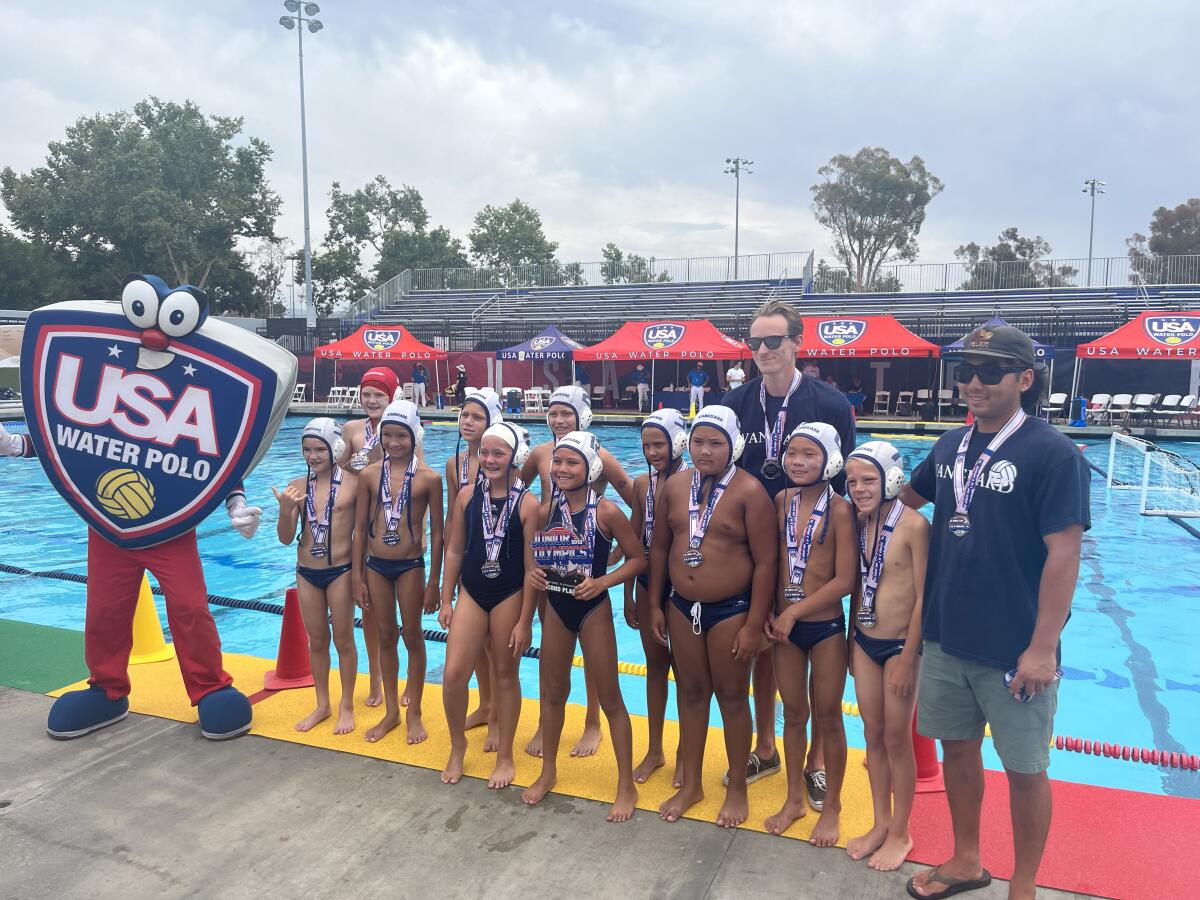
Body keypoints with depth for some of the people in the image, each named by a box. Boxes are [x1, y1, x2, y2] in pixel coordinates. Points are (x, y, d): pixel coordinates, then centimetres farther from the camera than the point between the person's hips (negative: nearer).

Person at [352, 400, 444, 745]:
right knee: (386, 636, 14)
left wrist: (434, 582, -4)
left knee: (412, 636, 8)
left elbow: (437, 532, -4)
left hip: (410, 565, -3)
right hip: (376, 566, 3)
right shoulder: (369, 474, -1)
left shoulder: (428, 478, -8)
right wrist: (358, 577, 3)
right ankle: (391, 712, 29)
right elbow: (360, 528, 4)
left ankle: (414, 714, 24)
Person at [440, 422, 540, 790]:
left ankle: (505, 757, 28)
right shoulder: (467, 495, -1)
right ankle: (457, 745, 25)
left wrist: (524, 621, -9)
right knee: (453, 675, -2)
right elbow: (454, 551, 6)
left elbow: (531, 565, -9)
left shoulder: (528, 504, -11)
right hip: (471, 593, 3)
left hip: (509, 596, -3)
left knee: (505, 675, 10)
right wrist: (446, 600, 5)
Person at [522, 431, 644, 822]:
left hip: (592, 608, -5)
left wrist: (602, 582, -22)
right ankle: (548, 771, 37)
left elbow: (637, 559, -10)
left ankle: (626, 786, 21)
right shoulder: (547, 509, -3)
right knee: (552, 691, 17)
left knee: (609, 698, 6)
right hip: (556, 606, 5)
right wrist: (533, 571, -10)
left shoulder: (606, 512, -16)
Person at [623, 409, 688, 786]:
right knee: (655, 664, 16)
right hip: (648, 582, 5)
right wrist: (629, 595, 7)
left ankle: (685, 754, 28)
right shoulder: (643, 483, 0)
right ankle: (654, 750, 32)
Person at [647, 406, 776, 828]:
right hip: (682, 607, 5)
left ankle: (737, 788, 29)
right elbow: (659, 547, 9)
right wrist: (654, 604, 7)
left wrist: (753, 625, -14)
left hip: (731, 610, -5)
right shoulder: (675, 485, 1)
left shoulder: (749, 492, -14)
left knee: (731, 697, 9)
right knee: (690, 692, 16)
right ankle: (691, 784, 32)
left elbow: (766, 562, -14)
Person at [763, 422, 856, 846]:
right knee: (793, 713, 16)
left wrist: (795, 610, -15)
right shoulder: (782, 501, 0)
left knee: (827, 716, 10)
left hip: (825, 626, -4)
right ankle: (794, 798, 33)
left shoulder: (838, 510, -14)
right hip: (785, 626, 4)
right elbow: (771, 562, 7)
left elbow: (845, 580, -17)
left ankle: (831, 805, 28)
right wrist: (769, 612, -2)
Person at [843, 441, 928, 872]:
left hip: (900, 645, -6)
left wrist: (908, 659, -15)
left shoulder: (914, 525, -18)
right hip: (864, 643, 6)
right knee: (873, 735, 15)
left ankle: (900, 834, 25)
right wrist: (852, 641, 12)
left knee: (897, 740, 7)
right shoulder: (858, 523, 1)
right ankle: (880, 824, 32)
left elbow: (923, 596, -16)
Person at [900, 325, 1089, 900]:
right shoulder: (950, 446, 5)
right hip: (945, 638, 6)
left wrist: (1043, 648, -18)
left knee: (1024, 768, 10)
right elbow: (905, 498, 23)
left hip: (1014, 651, -5)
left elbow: (1064, 555, -16)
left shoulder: (1052, 454, -13)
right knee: (958, 749, 18)